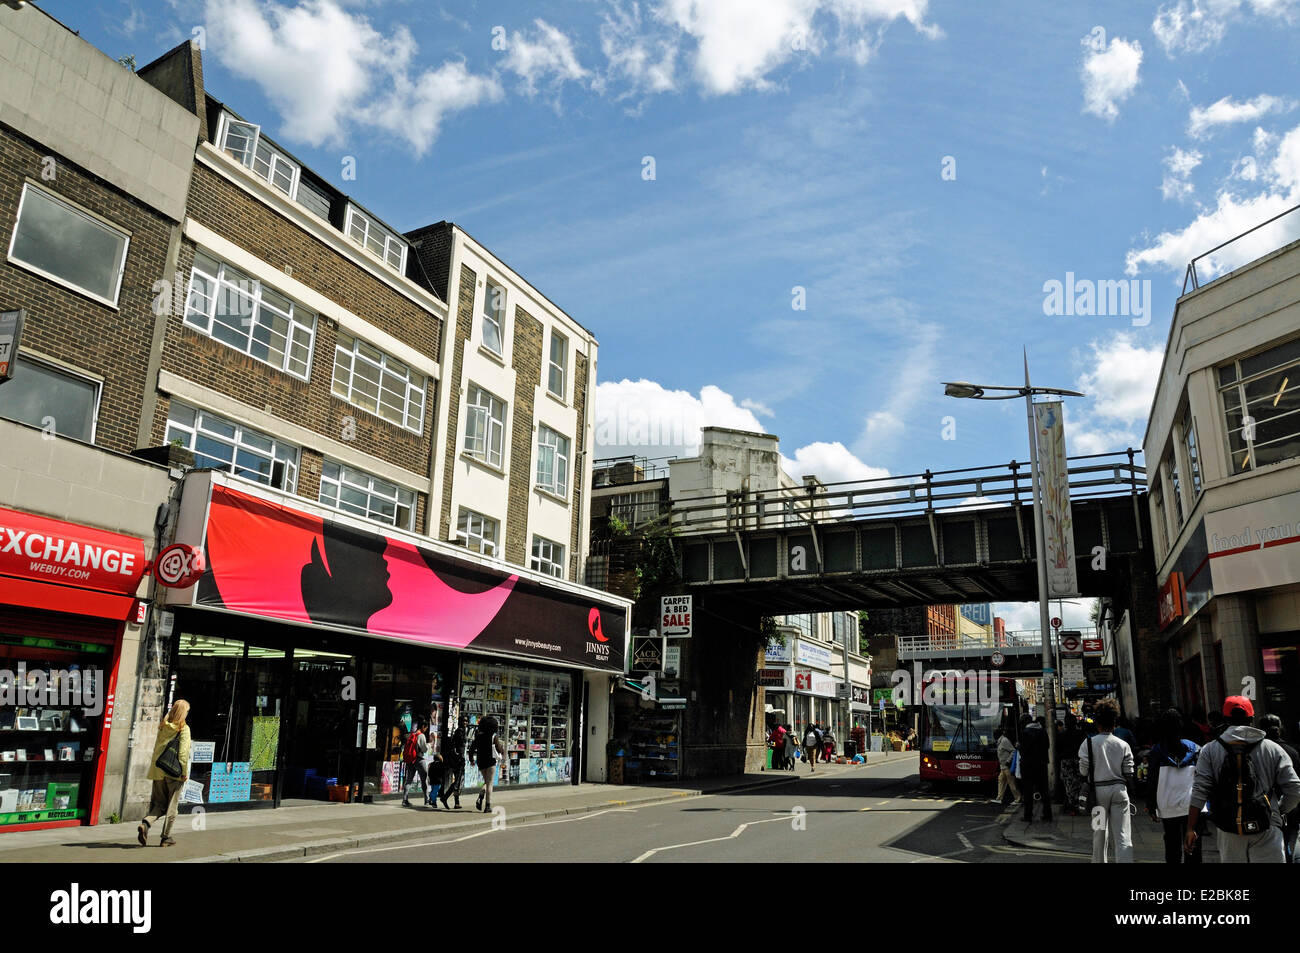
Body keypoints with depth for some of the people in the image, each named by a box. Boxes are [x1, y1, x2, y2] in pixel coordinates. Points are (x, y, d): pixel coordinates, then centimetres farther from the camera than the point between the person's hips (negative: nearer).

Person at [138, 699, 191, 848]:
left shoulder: (163, 727, 7)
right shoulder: (183, 729, -9)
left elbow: (156, 748, 12)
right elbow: (183, 752, -13)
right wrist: (185, 772, -8)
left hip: (158, 771, 5)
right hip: (174, 772, -5)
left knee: (158, 803, 14)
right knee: (172, 806, 6)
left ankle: (145, 823, -13)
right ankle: (166, 838, 10)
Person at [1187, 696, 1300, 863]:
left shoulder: (1210, 751, 0)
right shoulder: (1272, 749, 1)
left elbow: (1199, 792, -5)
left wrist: (1191, 829, -1)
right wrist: (1279, 812, 18)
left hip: (1228, 833, 1)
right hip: (1266, 831, -1)